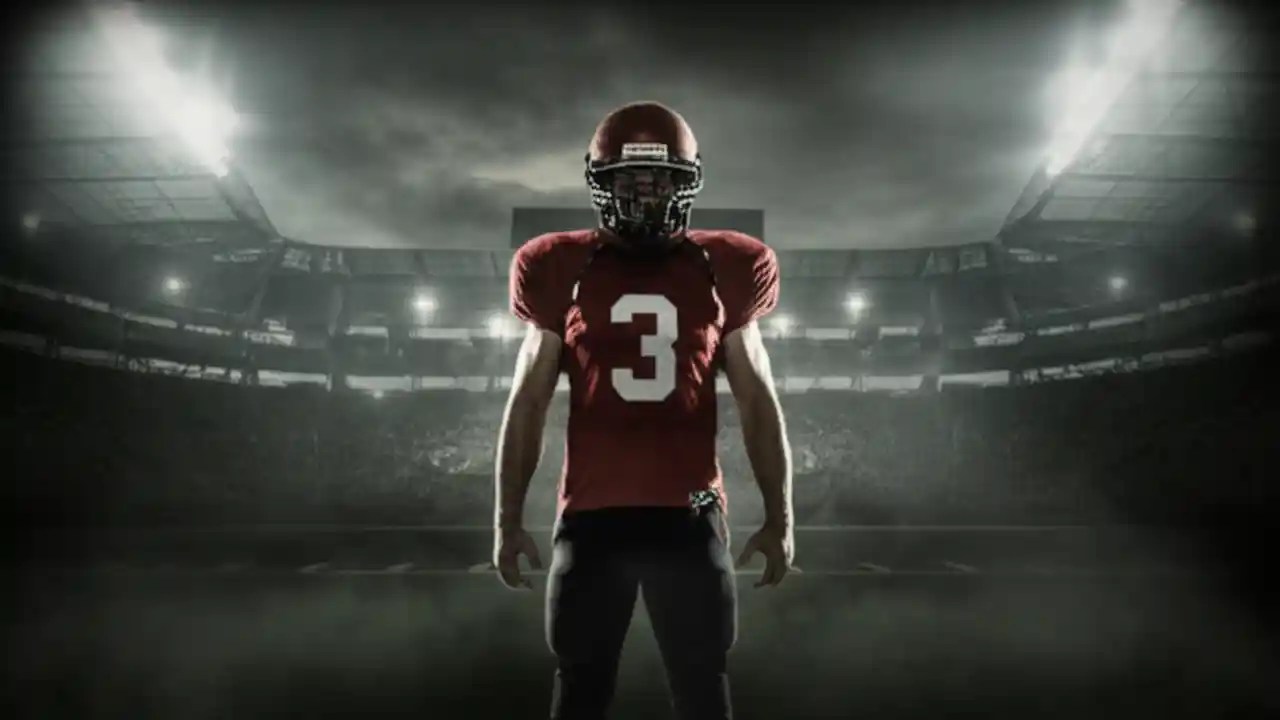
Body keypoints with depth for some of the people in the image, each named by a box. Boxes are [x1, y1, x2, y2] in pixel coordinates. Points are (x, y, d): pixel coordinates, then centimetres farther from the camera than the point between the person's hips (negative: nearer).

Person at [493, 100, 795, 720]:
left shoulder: (722, 273, 5)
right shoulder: (563, 273, 4)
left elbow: (757, 404, 10)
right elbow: (527, 405, 9)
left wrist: (779, 517, 9)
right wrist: (507, 517, 7)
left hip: (688, 516, 0)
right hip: (591, 516, 0)